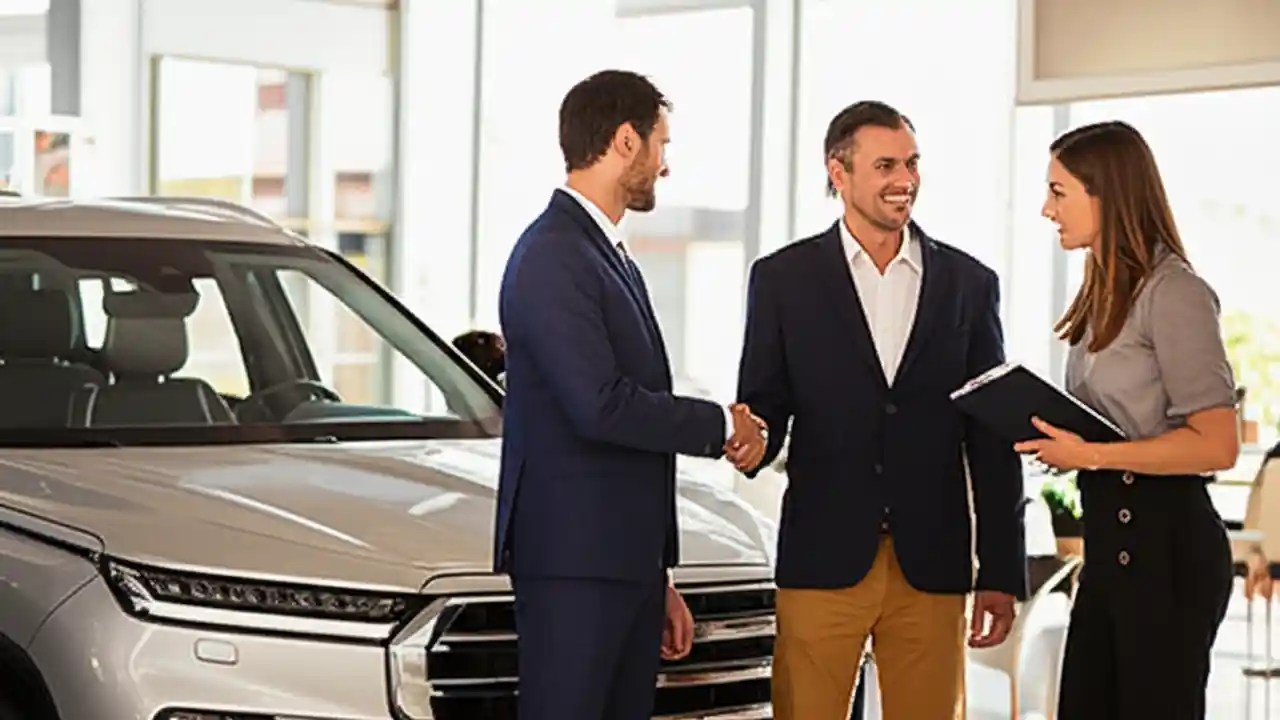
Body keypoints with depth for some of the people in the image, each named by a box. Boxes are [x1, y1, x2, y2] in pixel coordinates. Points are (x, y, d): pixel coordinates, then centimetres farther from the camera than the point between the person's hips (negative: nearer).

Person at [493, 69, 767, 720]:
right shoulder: (553, 256, -12)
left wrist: (659, 581, 23)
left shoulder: (614, 261, 20)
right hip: (572, 557, -10)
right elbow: (601, 407, -22)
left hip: (623, 560, 10)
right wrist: (722, 426, -7)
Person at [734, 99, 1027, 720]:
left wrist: (1002, 574, 6)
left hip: (933, 568, 2)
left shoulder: (969, 283, 9)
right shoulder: (783, 278, 4)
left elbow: (992, 438, 9)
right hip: (823, 559, -2)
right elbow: (761, 408, 6)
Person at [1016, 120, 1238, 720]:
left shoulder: (1173, 292, -14)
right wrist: (1058, 437, 4)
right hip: (1110, 534, 9)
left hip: (1164, 540, -9)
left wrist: (1091, 454, -19)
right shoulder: (1105, 292, 14)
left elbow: (1216, 444, -19)